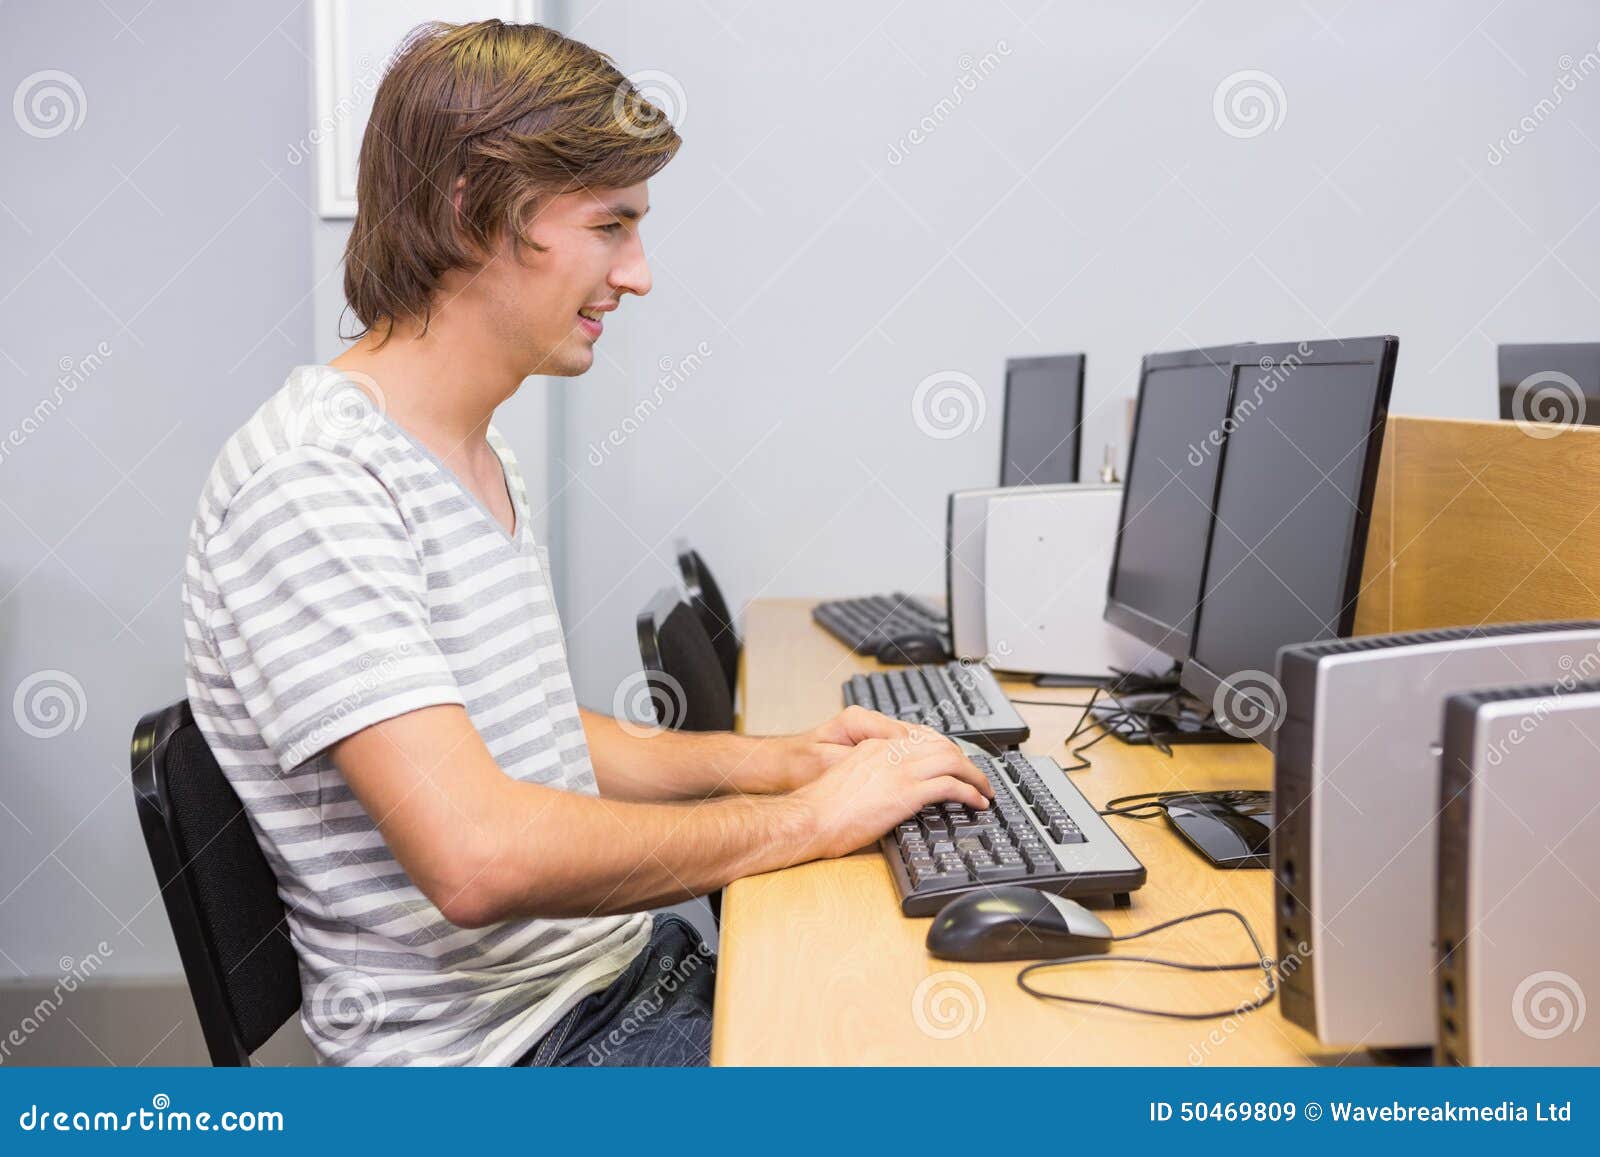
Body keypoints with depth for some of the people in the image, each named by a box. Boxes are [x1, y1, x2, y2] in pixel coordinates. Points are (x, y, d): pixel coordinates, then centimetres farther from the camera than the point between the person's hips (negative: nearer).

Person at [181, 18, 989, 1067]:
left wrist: (772, 760, 4)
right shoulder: (313, 481, -22)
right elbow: (478, 858, -31)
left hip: (629, 959, 9)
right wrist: (803, 819, -20)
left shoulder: (488, 460, 10)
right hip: (496, 1045, -9)